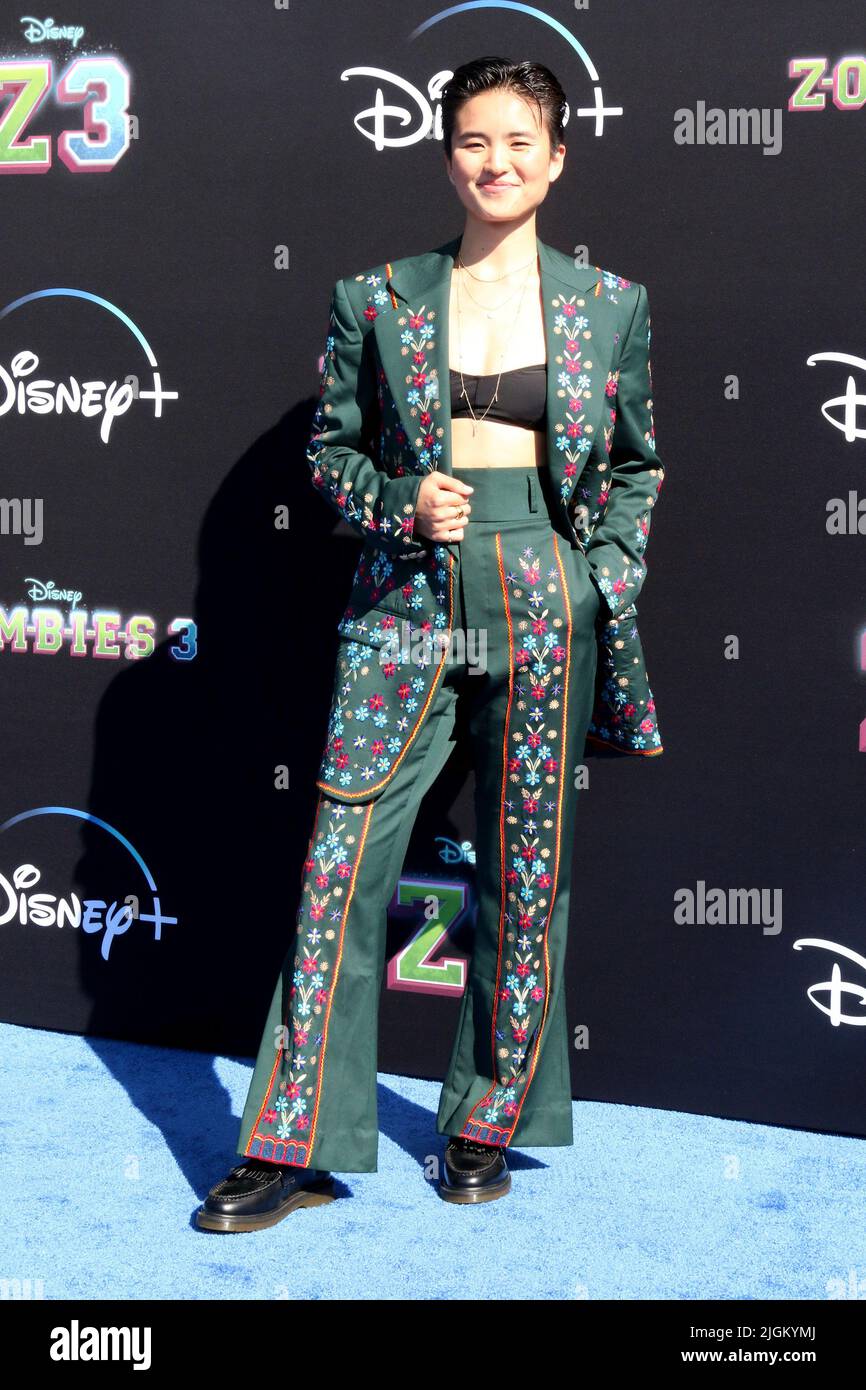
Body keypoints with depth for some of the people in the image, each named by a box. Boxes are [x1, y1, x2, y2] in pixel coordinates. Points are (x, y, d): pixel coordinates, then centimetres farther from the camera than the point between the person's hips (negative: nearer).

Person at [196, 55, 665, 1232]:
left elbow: (635, 464, 15)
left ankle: (488, 1122, 25)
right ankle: (294, 1149, 8)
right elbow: (331, 448, 10)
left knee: (526, 874, 7)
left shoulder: (610, 305, 8)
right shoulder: (377, 300, 6)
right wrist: (401, 507, -8)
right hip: (407, 606, 0)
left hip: (545, 611, 1)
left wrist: (607, 577, 3)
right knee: (342, 865, -3)